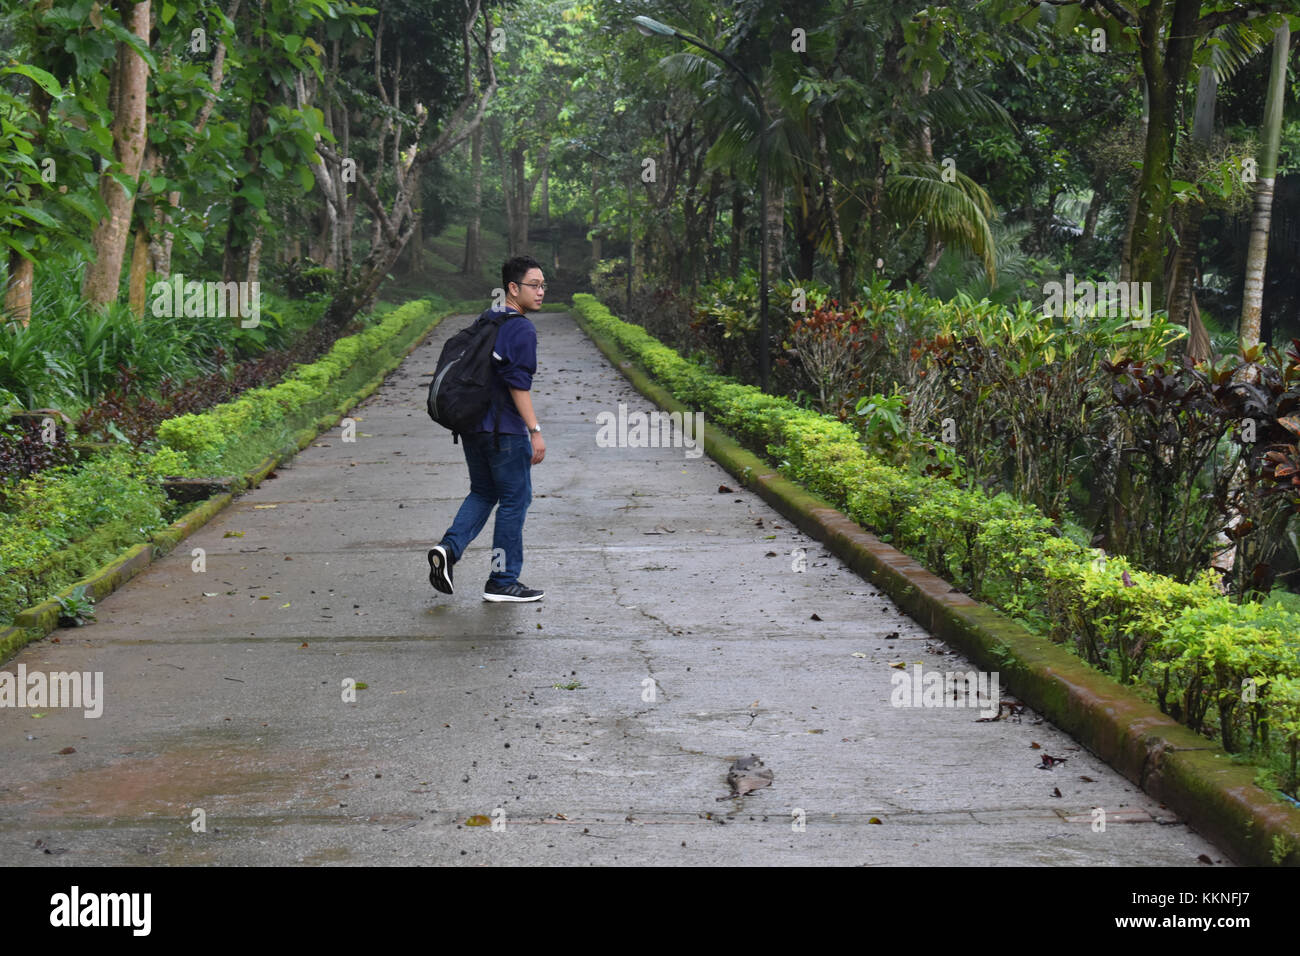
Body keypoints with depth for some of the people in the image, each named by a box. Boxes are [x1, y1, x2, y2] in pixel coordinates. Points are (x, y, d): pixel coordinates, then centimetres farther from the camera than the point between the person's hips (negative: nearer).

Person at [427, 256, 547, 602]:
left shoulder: (484, 320, 14)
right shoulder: (522, 329, -13)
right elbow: (518, 384, -20)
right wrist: (535, 431, -19)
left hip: (471, 425, 8)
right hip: (505, 430, -8)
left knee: (483, 493, 21)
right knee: (514, 499, 3)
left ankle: (449, 547, -1)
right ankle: (502, 582, 8)